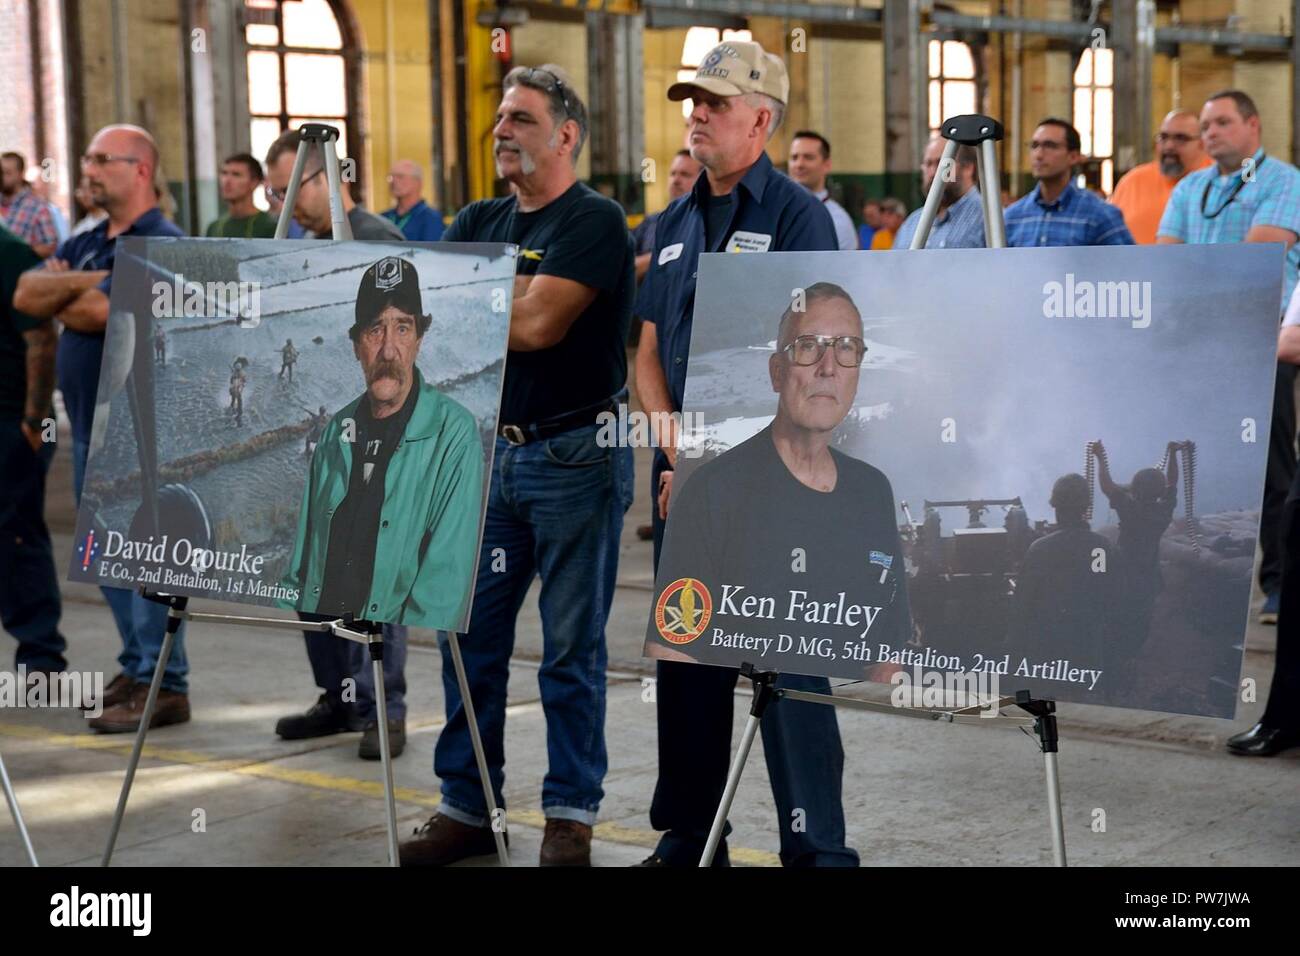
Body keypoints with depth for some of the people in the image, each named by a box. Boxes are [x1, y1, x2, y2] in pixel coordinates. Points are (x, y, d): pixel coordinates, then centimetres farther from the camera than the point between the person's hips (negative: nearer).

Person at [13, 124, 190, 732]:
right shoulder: (86, 245, 16)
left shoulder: (161, 244, -11)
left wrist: (60, 297, -1)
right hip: (91, 425, 9)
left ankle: (165, 685, -1)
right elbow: (26, 294, 3)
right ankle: (137, 669, 24)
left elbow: (97, 312, -21)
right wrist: (79, 283, -12)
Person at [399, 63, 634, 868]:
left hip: (576, 458, -7)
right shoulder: (478, 223, 13)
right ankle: (467, 808, 19)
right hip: (492, 450, 7)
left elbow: (535, 323, -19)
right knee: (470, 635, 8)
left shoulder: (595, 222, -9)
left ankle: (572, 816, 12)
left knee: (572, 645, 2)